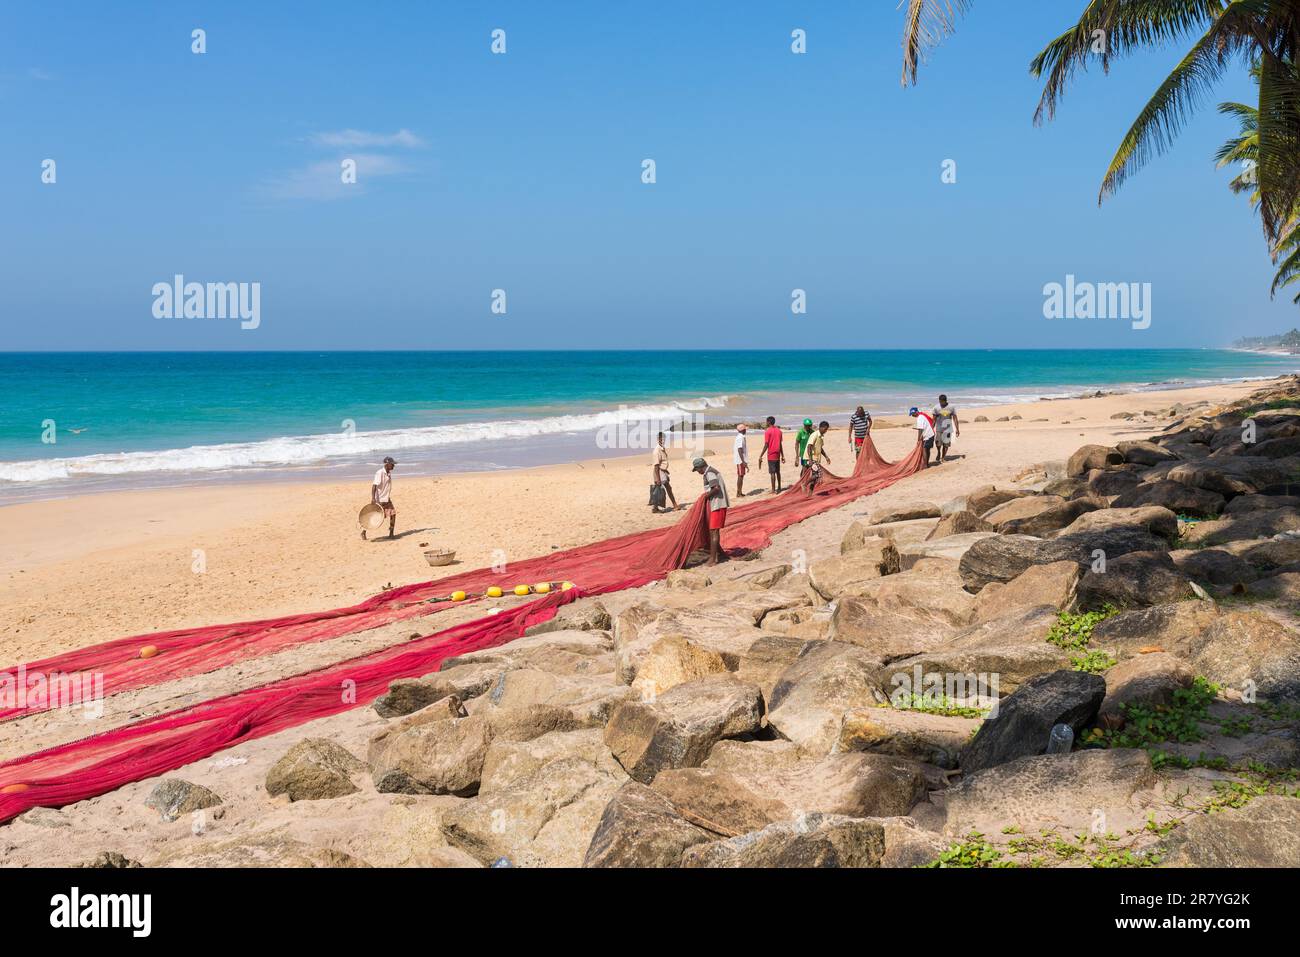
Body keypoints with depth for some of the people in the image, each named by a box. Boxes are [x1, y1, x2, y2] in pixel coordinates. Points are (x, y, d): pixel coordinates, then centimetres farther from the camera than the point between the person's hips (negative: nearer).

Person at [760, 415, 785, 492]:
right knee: (777, 471, 17)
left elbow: (766, 445, -14)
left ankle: (773, 489, -5)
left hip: (771, 455, -7)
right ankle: (779, 487, 24)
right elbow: (780, 445, 12)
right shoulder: (779, 431, 9)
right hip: (777, 455, 7)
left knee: (772, 472, -5)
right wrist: (782, 456, 18)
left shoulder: (768, 431, -11)